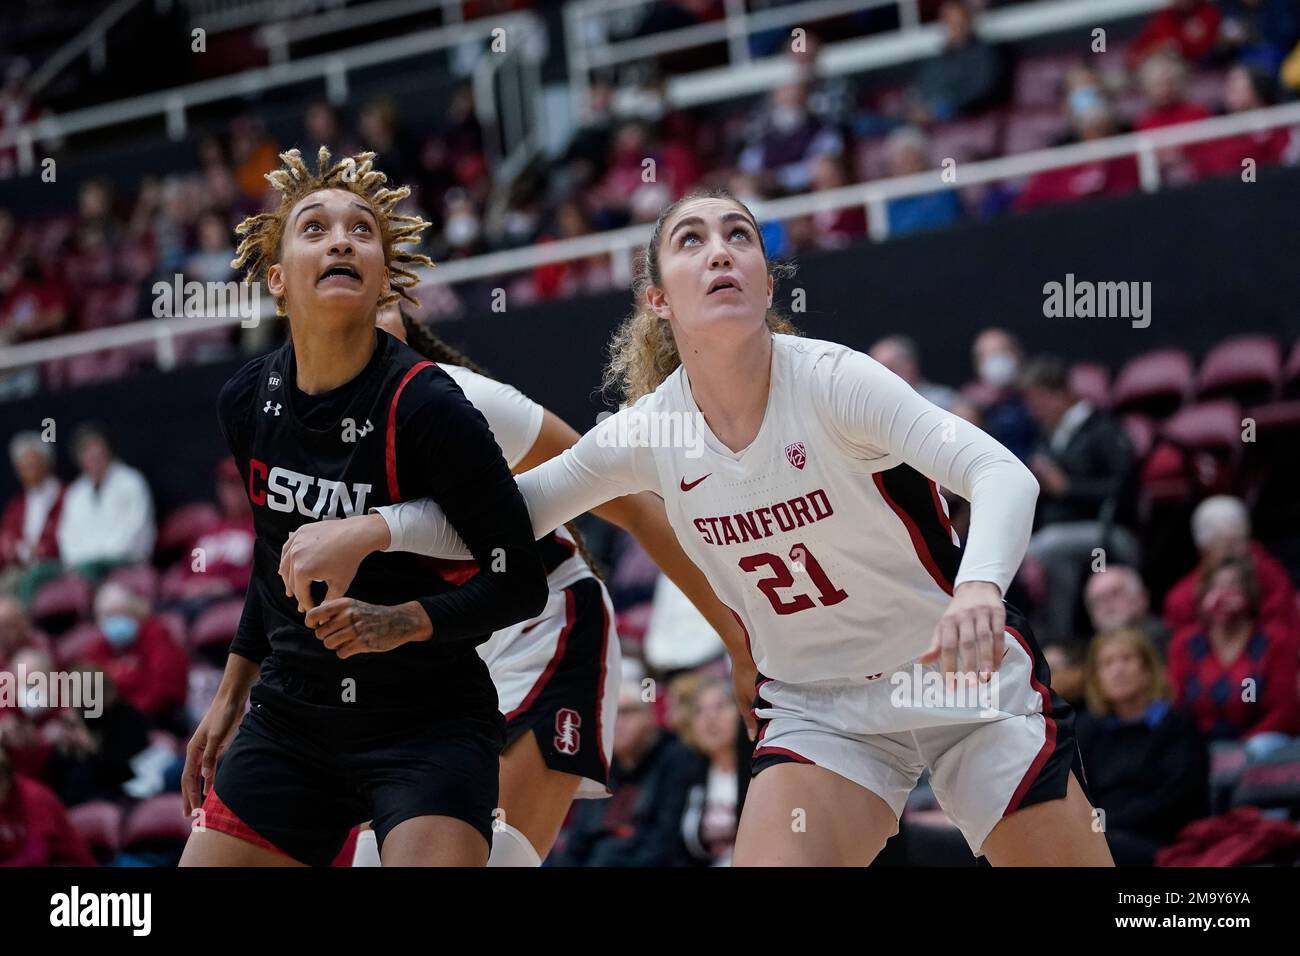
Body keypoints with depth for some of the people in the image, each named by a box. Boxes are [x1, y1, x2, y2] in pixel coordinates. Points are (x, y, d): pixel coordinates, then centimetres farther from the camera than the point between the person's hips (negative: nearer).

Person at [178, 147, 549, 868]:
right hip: (290, 721, 5)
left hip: (428, 727, -5)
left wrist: (401, 622, -26)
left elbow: (518, 584, -12)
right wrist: (231, 695, 22)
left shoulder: (427, 409, -17)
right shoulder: (247, 403, 1)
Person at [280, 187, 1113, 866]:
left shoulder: (829, 379, -21)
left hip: (969, 679, -2)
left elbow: (1002, 476, -32)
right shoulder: (650, 432, -9)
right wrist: (371, 528, -11)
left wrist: (979, 590, -52)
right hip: (819, 708, 2)